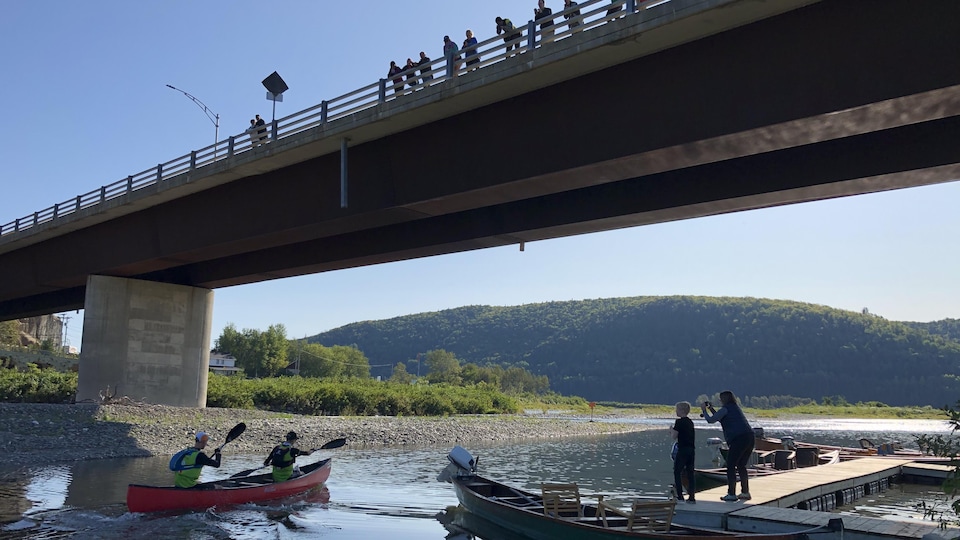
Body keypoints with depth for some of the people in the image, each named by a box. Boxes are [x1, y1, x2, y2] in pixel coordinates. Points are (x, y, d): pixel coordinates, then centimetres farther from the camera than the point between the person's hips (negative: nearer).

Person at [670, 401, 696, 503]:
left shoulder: (679, 421, -10)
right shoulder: (690, 422, 14)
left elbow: (674, 436, -11)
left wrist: (671, 430, 7)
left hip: (683, 450, -7)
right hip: (691, 449, 7)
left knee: (677, 472, 1)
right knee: (690, 473, 9)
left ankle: (680, 496, -2)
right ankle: (692, 497, 8)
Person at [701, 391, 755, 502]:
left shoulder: (726, 409, -4)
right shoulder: (735, 407, 23)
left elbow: (711, 420, -4)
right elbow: (720, 418, 34)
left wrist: (704, 410, 10)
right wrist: (711, 409, 33)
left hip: (739, 439, -9)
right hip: (750, 438, 9)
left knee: (731, 466, -2)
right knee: (741, 465, 18)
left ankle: (731, 494, -2)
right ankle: (745, 493, 19)